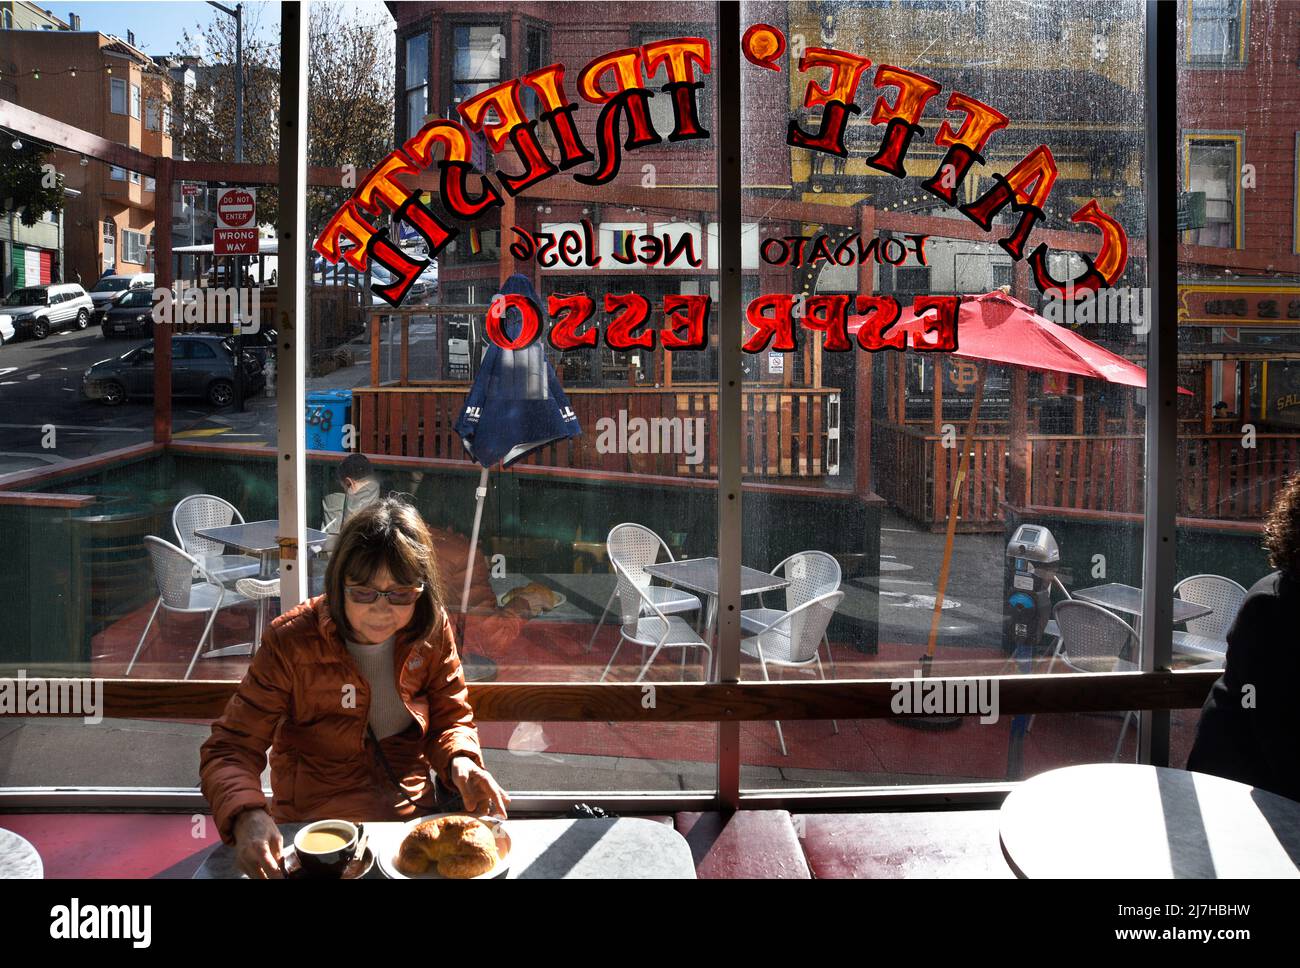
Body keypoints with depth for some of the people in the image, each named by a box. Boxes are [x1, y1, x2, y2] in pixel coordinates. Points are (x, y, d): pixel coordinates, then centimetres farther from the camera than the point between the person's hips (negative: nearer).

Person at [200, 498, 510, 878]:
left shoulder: (432, 630, -4)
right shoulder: (290, 643, -14)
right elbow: (229, 749, -13)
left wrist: (460, 762, -16)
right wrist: (247, 817, -34)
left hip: (415, 810, 3)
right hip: (315, 827, -3)